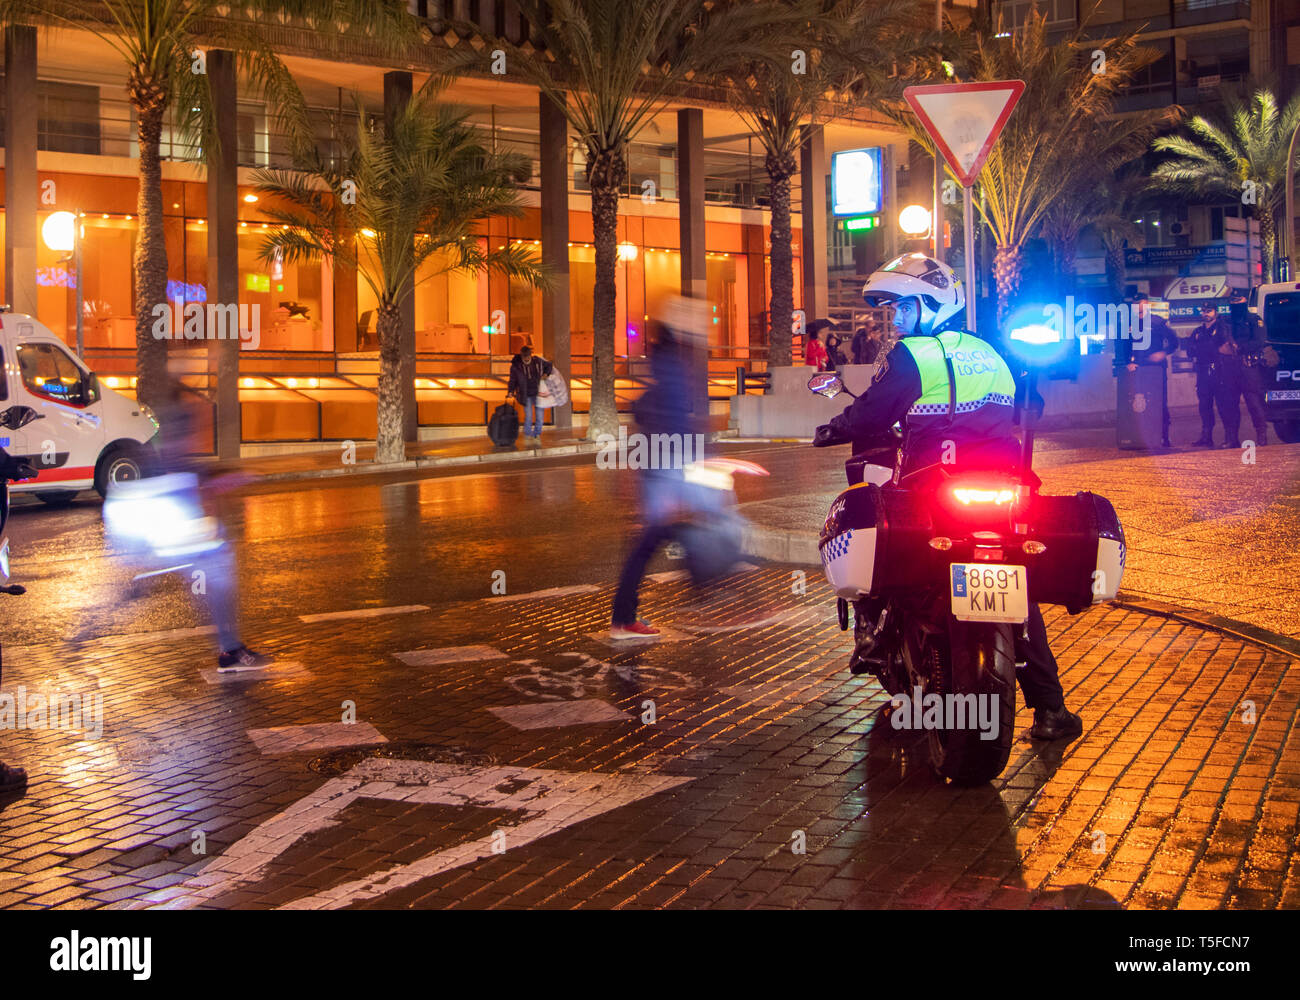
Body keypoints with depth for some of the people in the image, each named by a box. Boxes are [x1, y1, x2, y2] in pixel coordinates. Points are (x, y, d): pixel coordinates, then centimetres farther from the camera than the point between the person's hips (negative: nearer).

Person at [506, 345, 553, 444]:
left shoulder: (538, 362, -1)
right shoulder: (515, 366, -5)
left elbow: (549, 365, 17)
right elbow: (512, 380, -1)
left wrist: (546, 374, 1)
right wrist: (511, 391, -15)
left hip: (538, 394, 2)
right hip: (526, 395, -2)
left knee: (539, 415, 0)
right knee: (528, 416, -7)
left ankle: (537, 435, 16)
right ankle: (527, 436, 11)